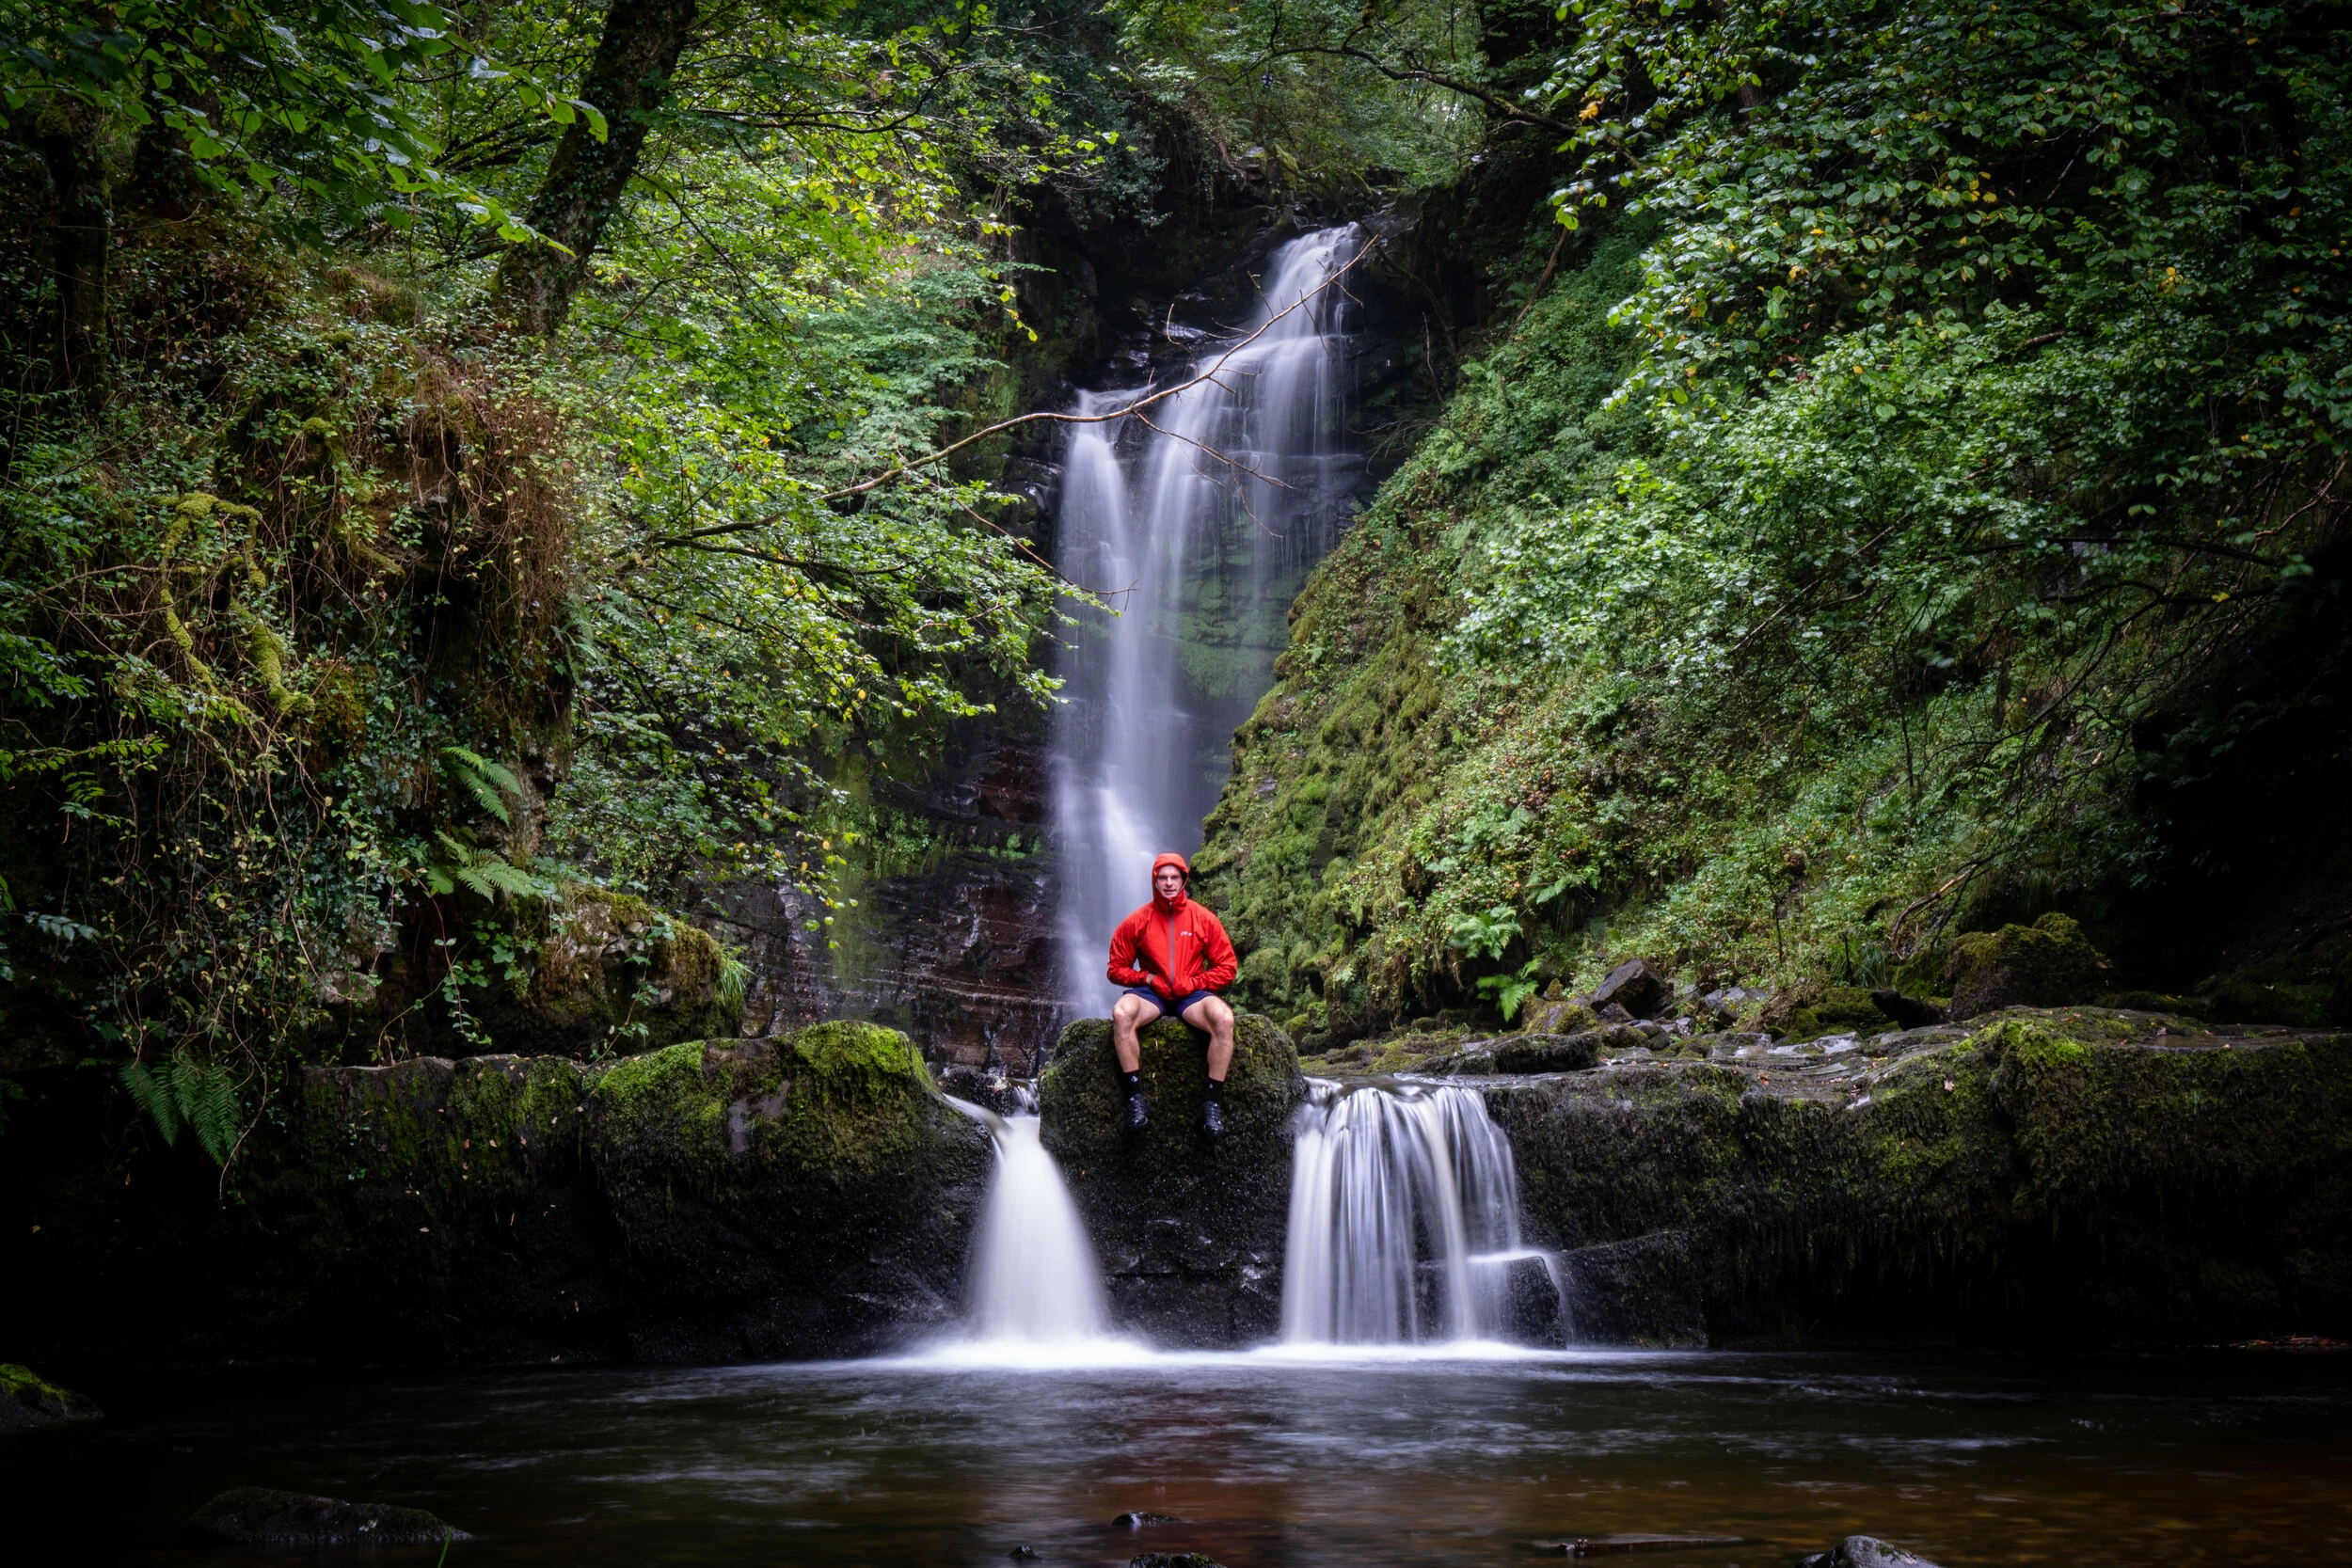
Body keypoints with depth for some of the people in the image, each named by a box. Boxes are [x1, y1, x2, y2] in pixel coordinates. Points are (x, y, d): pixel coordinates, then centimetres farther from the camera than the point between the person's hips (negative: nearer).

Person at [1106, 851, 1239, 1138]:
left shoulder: (1203, 919, 3)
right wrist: (1148, 979, -9)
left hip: (1191, 994, 0)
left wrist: (1194, 983, -9)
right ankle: (1136, 1097, -30)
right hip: (1151, 993, 0)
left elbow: (1227, 967, 5)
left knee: (1224, 1019, -32)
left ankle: (1213, 1103, -27)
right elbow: (1117, 969, 7)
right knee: (1121, 1014, -34)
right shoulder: (1137, 921, 2)